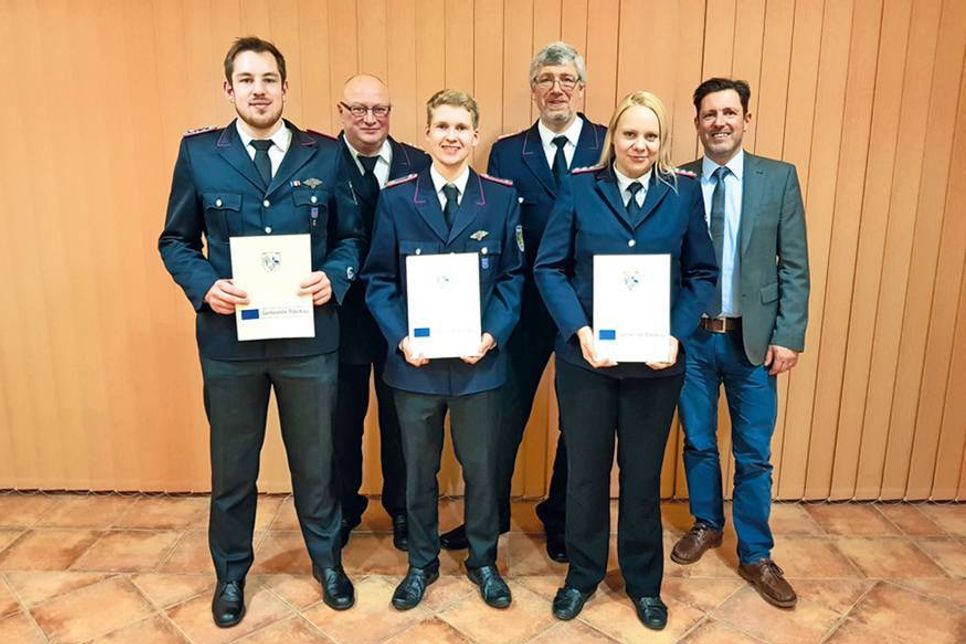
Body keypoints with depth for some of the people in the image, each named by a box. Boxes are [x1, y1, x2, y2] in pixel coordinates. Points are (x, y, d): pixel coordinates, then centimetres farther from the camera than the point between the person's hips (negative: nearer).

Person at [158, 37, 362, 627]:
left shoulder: (326, 154, 1)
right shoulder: (198, 152, 1)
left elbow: (351, 236, 5)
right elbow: (176, 241, 5)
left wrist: (333, 278, -15)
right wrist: (206, 286, -14)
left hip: (310, 336, 0)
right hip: (229, 337, 1)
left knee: (315, 462, 15)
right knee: (232, 468, 16)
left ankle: (328, 561, 40)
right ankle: (231, 573, 41)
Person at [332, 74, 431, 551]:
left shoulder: (420, 166, -1)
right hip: (342, 313, -1)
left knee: (401, 418, 15)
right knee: (343, 418, 16)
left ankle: (401, 508, 37)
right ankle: (344, 508, 39)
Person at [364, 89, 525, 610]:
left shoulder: (502, 197, 0)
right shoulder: (396, 198, -1)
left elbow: (512, 278, 0)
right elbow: (379, 280, -1)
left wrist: (492, 335, -13)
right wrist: (401, 338, -14)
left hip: (479, 361, 0)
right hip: (415, 360, 0)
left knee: (481, 467, 14)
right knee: (418, 469, 15)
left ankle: (483, 561, 37)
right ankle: (422, 562, 37)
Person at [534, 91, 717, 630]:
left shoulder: (685, 192, 2)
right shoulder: (581, 188, -1)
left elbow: (703, 274, 2)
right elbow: (550, 267, -5)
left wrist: (677, 336, -12)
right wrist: (580, 332, -16)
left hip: (656, 361, 1)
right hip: (586, 357, 0)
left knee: (644, 474, 14)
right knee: (586, 471, 12)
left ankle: (644, 581, 36)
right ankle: (583, 574, 35)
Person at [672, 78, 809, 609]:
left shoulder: (779, 178, 0)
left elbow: (794, 266, -1)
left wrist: (788, 336, -8)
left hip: (753, 339, 0)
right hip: (691, 337, 1)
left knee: (753, 455, 9)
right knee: (698, 443, 15)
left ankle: (755, 555, 27)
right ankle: (706, 524, 39)